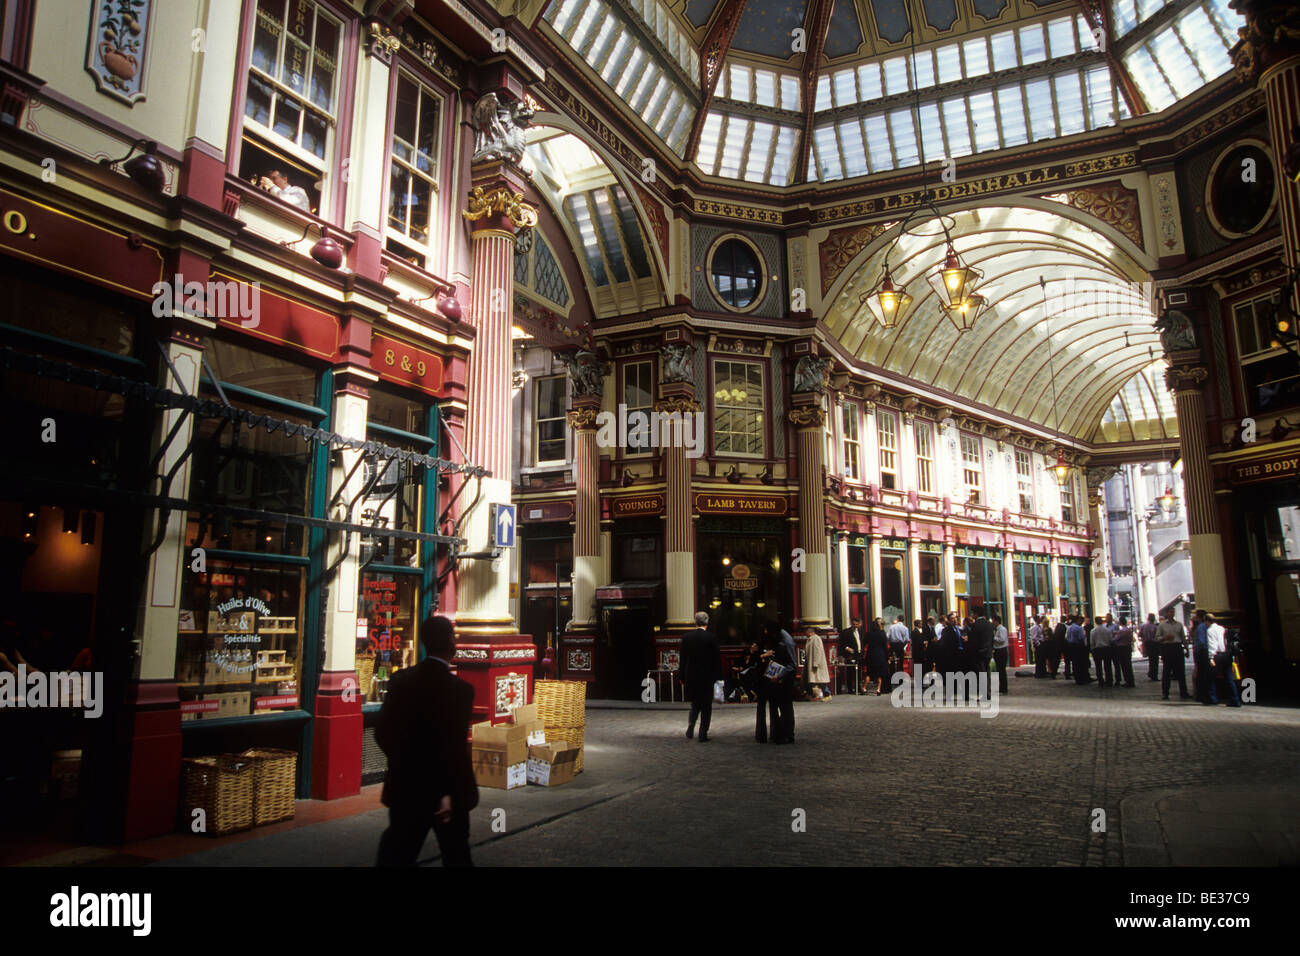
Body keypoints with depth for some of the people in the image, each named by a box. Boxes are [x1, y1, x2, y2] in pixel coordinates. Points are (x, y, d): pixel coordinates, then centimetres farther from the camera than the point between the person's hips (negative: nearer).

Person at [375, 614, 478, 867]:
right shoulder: (458, 689, -18)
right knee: (456, 855, 16)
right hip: (443, 790, -4)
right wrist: (450, 792, -15)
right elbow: (455, 746, -22)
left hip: (404, 789, 4)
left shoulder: (401, 680, -2)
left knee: (396, 855, 9)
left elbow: (382, 732, 3)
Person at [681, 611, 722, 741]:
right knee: (706, 707, 8)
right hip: (707, 677, -3)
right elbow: (717, 659, -6)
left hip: (691, 677, 3)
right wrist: (718, 677, 3)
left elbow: (683, 659, 3)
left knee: (695, 704, 20)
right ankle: (703, 735, 8)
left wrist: (683, 678, 10)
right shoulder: (711, 638, -10)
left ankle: (690, 727, 3)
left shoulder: (686, 638, -1)